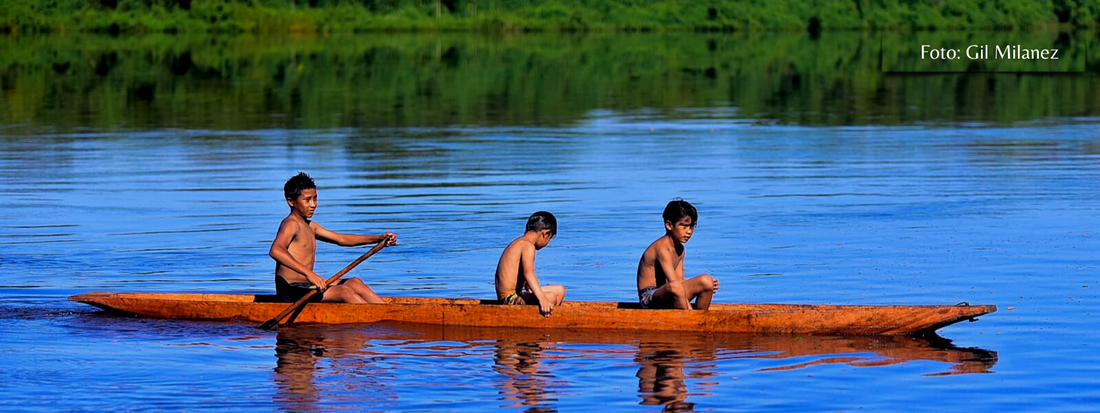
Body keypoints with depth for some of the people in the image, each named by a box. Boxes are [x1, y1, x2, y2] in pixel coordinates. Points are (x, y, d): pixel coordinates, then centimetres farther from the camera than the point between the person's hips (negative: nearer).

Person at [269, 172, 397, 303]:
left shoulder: (308, 226, 20)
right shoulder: (291, 224, -12)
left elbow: (341, 239, 23)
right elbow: (275, 250, -32)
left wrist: (378, 239, 11)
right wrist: (308, 272, -41)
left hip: (306, 287, 10)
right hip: (290, 290, -10)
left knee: (355, 283, 4)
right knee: (344, 291, -22)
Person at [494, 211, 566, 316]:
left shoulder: (518, 243, 18)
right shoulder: (528, 246, -14)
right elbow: (528, 273, -32)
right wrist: (542, 299, -42)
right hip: (510, 299, -11)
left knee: (560, 291, 17)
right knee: (551, 297, -29)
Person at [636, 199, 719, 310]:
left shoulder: (680, 249, 14)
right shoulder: (662, 247, -17)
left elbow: (680, 281, 8)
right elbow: (674, 283, -22)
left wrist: (706, 287, -4)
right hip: (650, 299, -9)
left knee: (706, 280, -5)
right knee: (675, 288, -41)